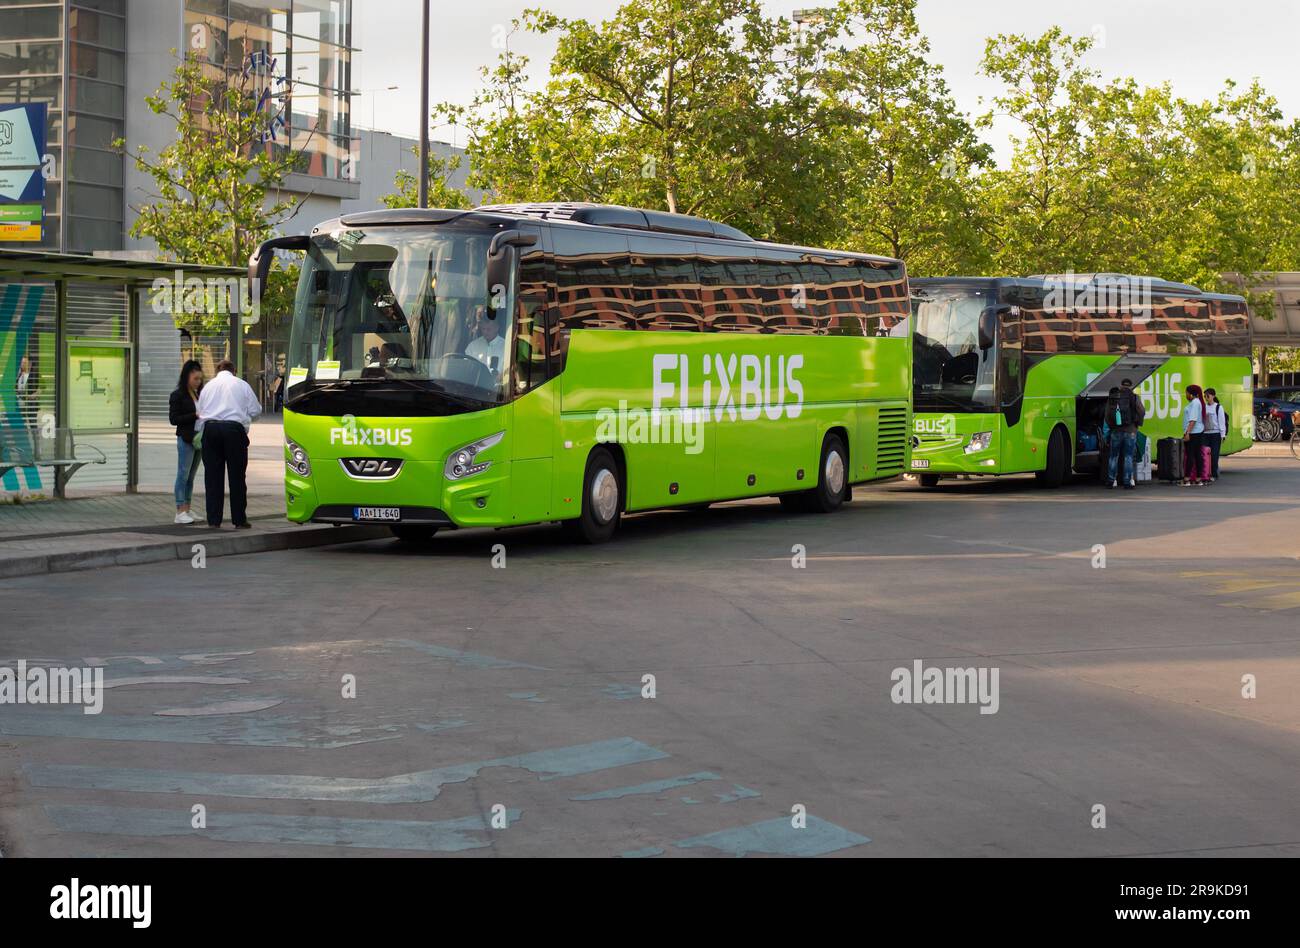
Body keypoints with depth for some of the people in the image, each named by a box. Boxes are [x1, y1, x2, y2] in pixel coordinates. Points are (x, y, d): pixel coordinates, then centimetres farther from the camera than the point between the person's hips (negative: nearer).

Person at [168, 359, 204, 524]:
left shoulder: (198, 395, 12)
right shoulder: (178, 396, -7)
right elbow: (173, 419, -12)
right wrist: (195, 415, -19)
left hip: (199, 439, 7)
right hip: (185, 440, -7)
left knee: (191, 476, 10)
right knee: (183, 475, -4)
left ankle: (187, 510, 14)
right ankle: (180, 512, -2)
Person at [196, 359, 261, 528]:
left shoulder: (208, 386, 16)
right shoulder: (242, 385, 8)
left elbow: (200, 413, 15)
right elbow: (255, 410, 8)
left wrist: (200, 435, 24)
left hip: (210, 428, 2)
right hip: (234, 428, -2)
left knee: (212, 476, 6)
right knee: (237, 476, 3)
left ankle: (213, 520, 4)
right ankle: (239, 520, 4)